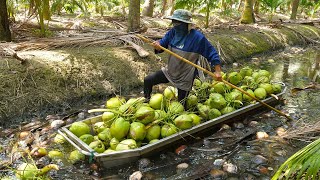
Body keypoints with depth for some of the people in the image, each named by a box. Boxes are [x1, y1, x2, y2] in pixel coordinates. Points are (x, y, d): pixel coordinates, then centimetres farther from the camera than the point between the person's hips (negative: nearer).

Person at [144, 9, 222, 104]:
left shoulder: (197, 37, -23)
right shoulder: (173, 32, -8)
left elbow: (211, 53, -16)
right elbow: (162, 44, -2)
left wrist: (217, 71, -22)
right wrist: (157, 46, -27)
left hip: (185, 78, -5)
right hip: (169, 71, 5)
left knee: (181, 104, 10)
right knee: (148, 80, 3)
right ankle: (147, 101, 28)